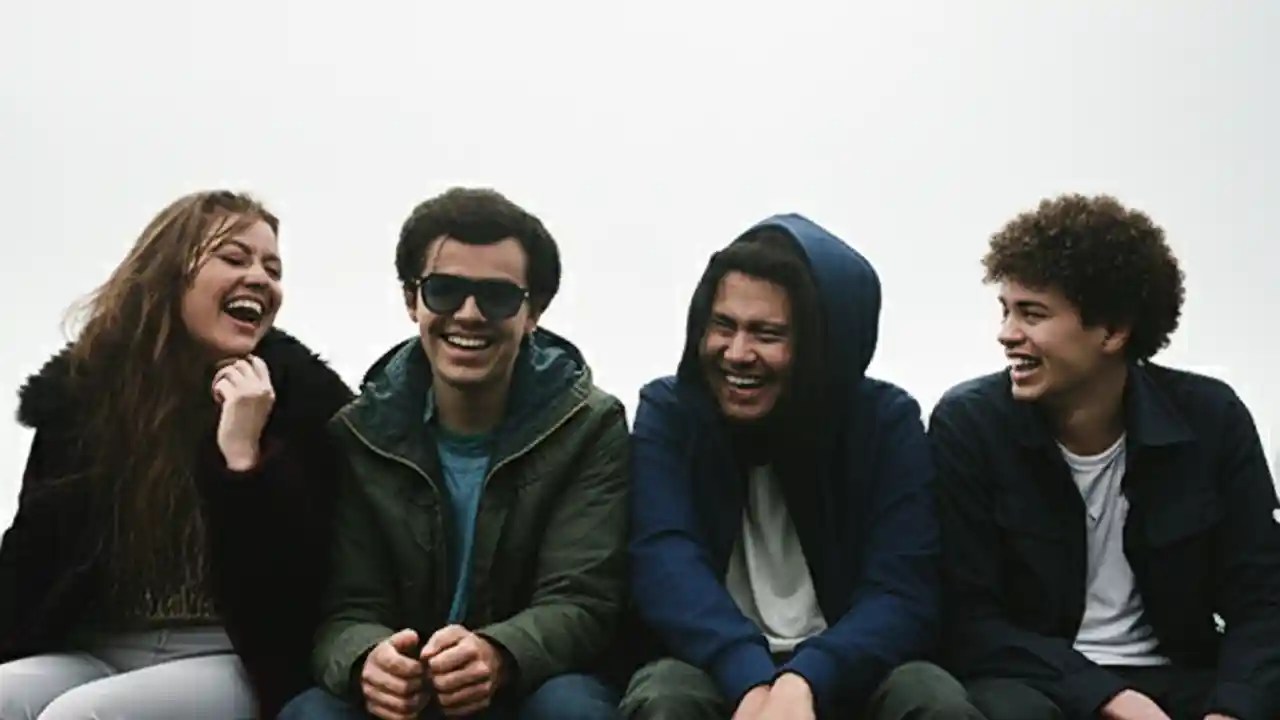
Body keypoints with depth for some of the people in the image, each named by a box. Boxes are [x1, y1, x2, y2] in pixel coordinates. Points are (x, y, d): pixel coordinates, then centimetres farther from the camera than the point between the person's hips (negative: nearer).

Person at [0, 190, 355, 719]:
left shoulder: (303, 394, -2)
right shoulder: (78, 387, 8)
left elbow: (305, 582, -11)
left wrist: (246, 458, -21)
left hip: (232, 661, -3)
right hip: (95, 653, 4)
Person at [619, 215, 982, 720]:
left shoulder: (886, 420, -2)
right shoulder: (668, 412, -2)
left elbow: (903, 593, -14)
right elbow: (666, 564, -18)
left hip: (845, 674, 1)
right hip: (719, 671, 0)